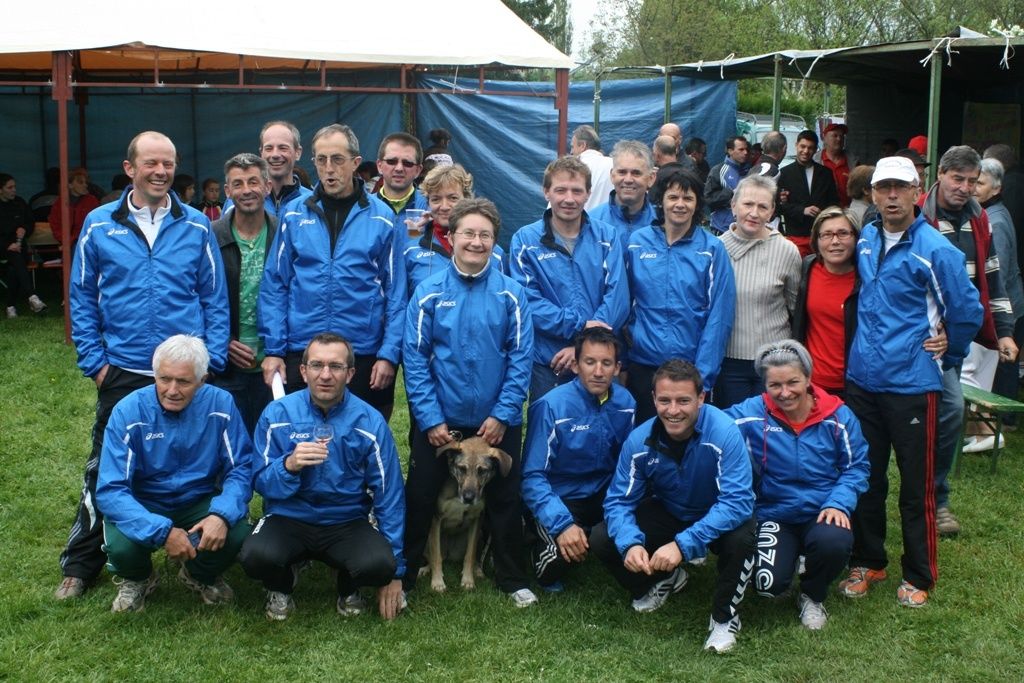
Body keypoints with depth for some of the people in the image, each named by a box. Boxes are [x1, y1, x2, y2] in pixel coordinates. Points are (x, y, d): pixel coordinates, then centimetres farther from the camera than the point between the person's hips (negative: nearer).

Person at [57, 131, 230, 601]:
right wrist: (94, 361, -1)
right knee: (105, 472, 7)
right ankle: (80, 567, 22)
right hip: (123, 374, 0)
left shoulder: (196, 227, 1)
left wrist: (212, 360, -4)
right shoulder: (99, 225, 1)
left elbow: (215, 298, 4)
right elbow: (81, 298, 5)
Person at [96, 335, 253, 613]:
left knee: (237, 532, -27)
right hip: (142, 505, -1)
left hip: (200, 502, 1)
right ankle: (136, 580, 9)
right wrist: (162, 531, -36)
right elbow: (110, 490, -23)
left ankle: (202, 576, 11)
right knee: (122, 545, -32)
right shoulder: (128, 412, -20)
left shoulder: (220, 404, -15)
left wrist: (222, 514, -33)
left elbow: (241, 468, -12)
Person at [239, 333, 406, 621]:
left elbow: (390, 497, -2)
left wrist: (395, 572, -1)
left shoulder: (370, 422, -7)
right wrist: (289, 465, -29)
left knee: (379, 564, -31)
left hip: (347, 523, 0)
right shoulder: (277, 414, -6)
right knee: (256, 556, -32)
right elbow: (262, 484, -5)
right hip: (289, 519, 0)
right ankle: (281, 588, 7)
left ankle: (348, 589, 8)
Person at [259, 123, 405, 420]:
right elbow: (274, 286, 4)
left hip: (364, 355, -1)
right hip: (300, 354, 1)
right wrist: (273, 350, -2)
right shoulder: (294, 215, 3)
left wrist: (389, 354, -6)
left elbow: (395, 293, 0)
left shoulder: (381, 217, 0)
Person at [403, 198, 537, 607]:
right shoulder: (429, 292, -6)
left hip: (496, 423, 1)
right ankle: (402, 577, 24)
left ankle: (512, 579, 28)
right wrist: (430, 418, -12)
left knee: (504, 500, 12)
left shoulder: (511, 294, -4)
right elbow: (415, 358, -7)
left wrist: (502, 414, -11)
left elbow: (520, 358, -5)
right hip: (438, 421, 0)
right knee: (420, 499, 8)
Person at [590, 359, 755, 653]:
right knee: (601, 539, -16)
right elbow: (619, 501, -14)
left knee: (741, 538, -37)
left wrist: (683, 544, -44)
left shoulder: (724, 433, -31)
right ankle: (664, 579, 16)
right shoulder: (639, 441, -20)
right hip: (668, 514, 3)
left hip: (719, 520, -3)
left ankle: (724, 616, -7)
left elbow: (737, 501, -35)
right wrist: (630, 543, -37)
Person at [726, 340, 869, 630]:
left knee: (833, 542, -34)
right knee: (769, 584, -22)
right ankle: (791, 558, 21)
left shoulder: (837, 415, -7)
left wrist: (839, 503, -16)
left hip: (823, 513, 1)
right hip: (774, 515, 0)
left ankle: (812, 597, 4)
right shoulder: (751, 414, -11)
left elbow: (856, 467, -2)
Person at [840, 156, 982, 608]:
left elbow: (966, 312, -7)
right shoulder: (865, 242, 6)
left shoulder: (935, 250, -12)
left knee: (916, 486, 5)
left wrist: (946, 357, 5)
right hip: (862, 379, 5)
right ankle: (867, 562, 29)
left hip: (912, 384, -5)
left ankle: (918, 576, 19)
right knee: (866, 478, 14)